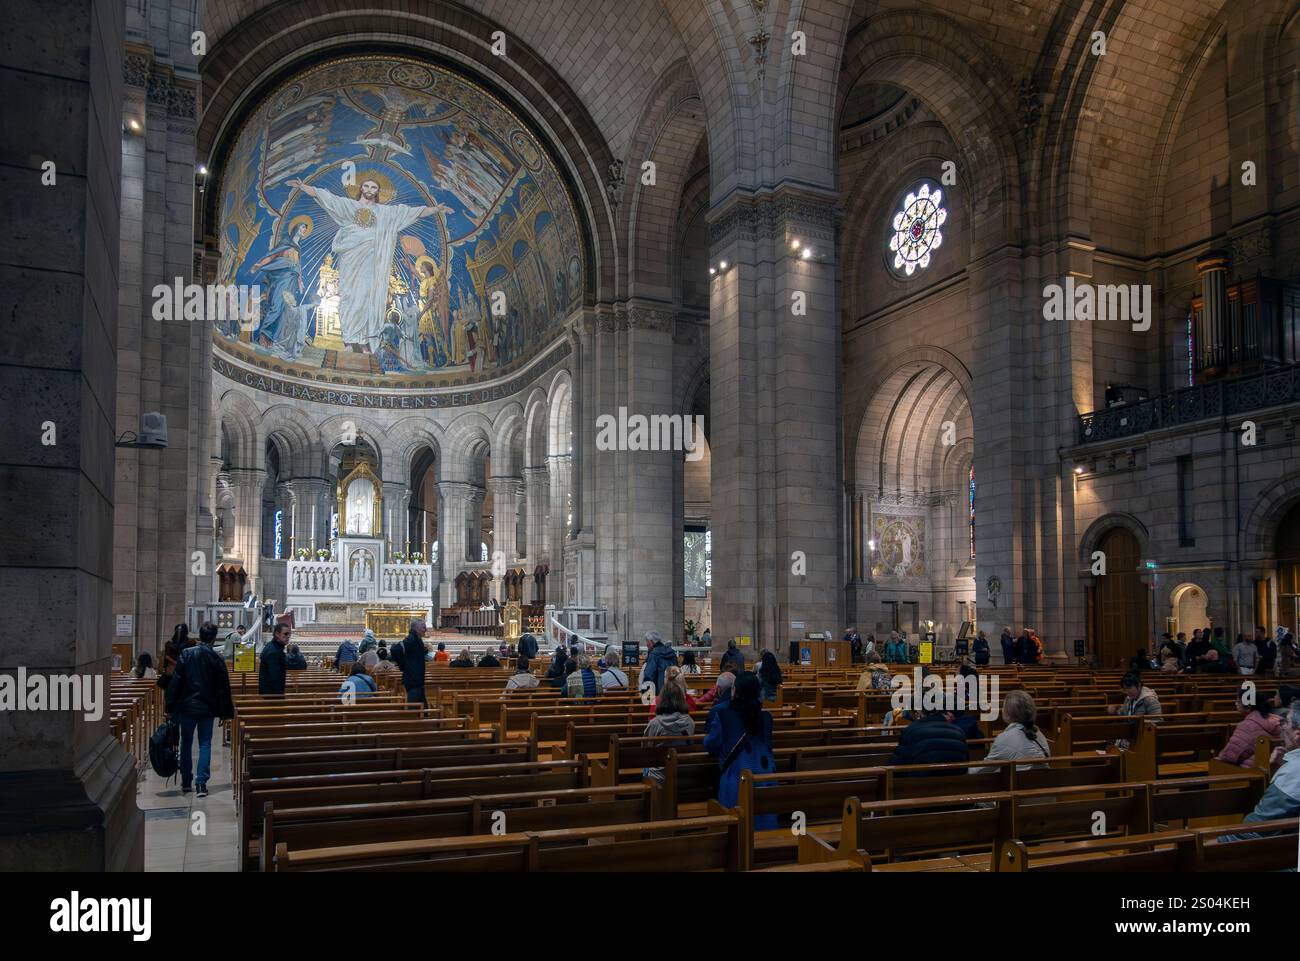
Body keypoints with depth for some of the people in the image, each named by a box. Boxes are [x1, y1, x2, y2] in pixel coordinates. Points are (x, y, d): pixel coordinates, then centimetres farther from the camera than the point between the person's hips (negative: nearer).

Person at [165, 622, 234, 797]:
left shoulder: (186, 654, -6)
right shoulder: (216, 658, -5)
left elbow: (175, 681, -7)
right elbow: (224, 687, -1)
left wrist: (170, 706, 0)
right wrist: (226, 711, 8)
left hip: (187, 706, 1)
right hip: (208, 708, 0)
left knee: (186, 743, 14)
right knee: (205, 744, 6)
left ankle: (186, 782, 21)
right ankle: (201, 783, -2)